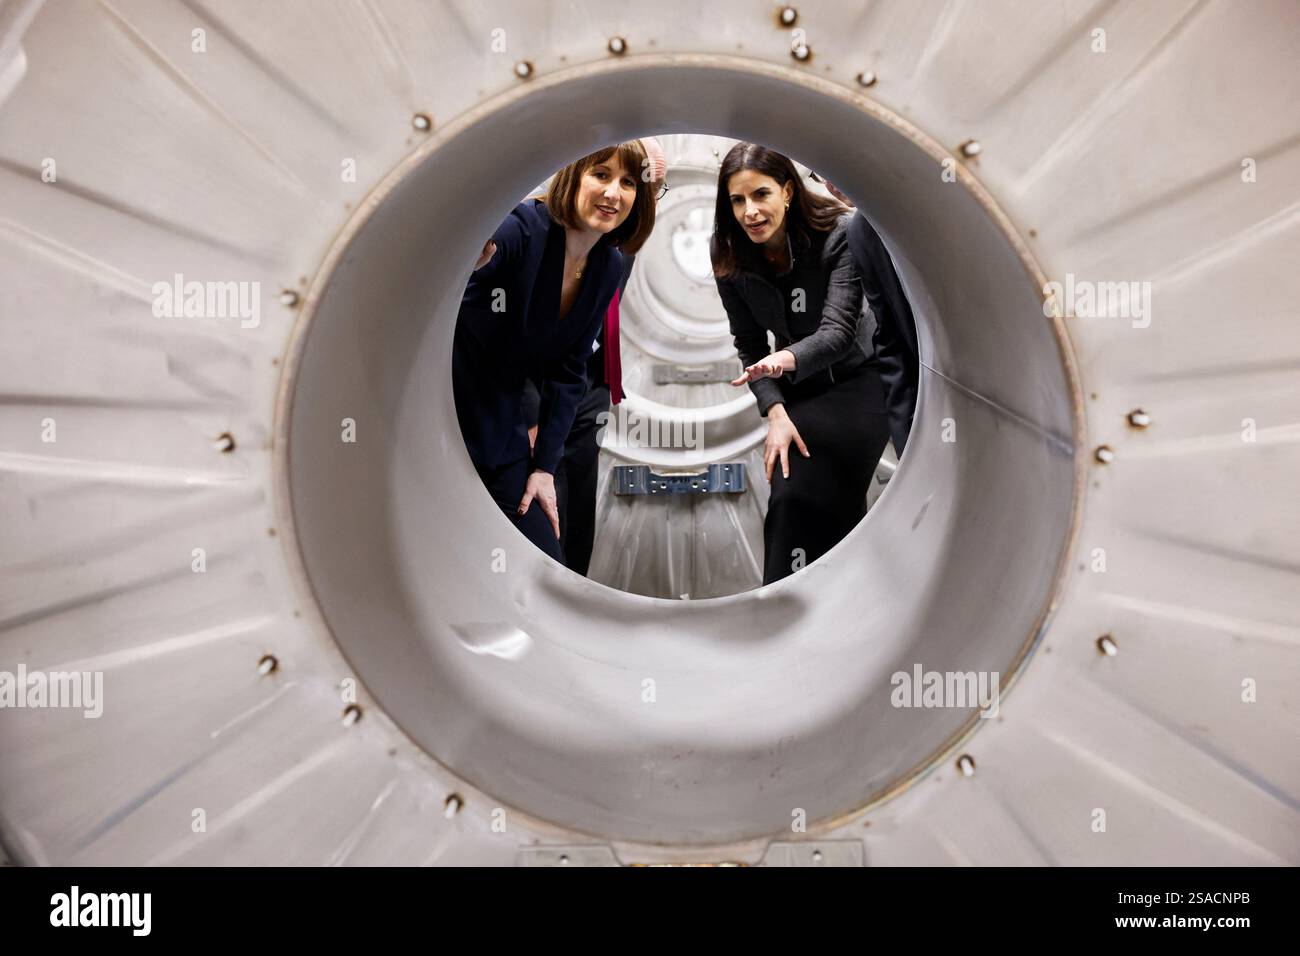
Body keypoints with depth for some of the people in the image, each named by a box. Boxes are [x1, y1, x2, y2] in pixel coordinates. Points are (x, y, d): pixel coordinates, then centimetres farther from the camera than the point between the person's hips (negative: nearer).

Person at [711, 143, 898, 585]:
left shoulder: (841, 233, -22)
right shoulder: (729, 255, -10)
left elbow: (839, 330, -32)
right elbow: (749, 344, -5)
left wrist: (788, 359, -54)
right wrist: (775, 412, -20)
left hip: (857, 379, -3)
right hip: (798, 392, 3)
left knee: (835, 504, -12)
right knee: (790, 500, -8)